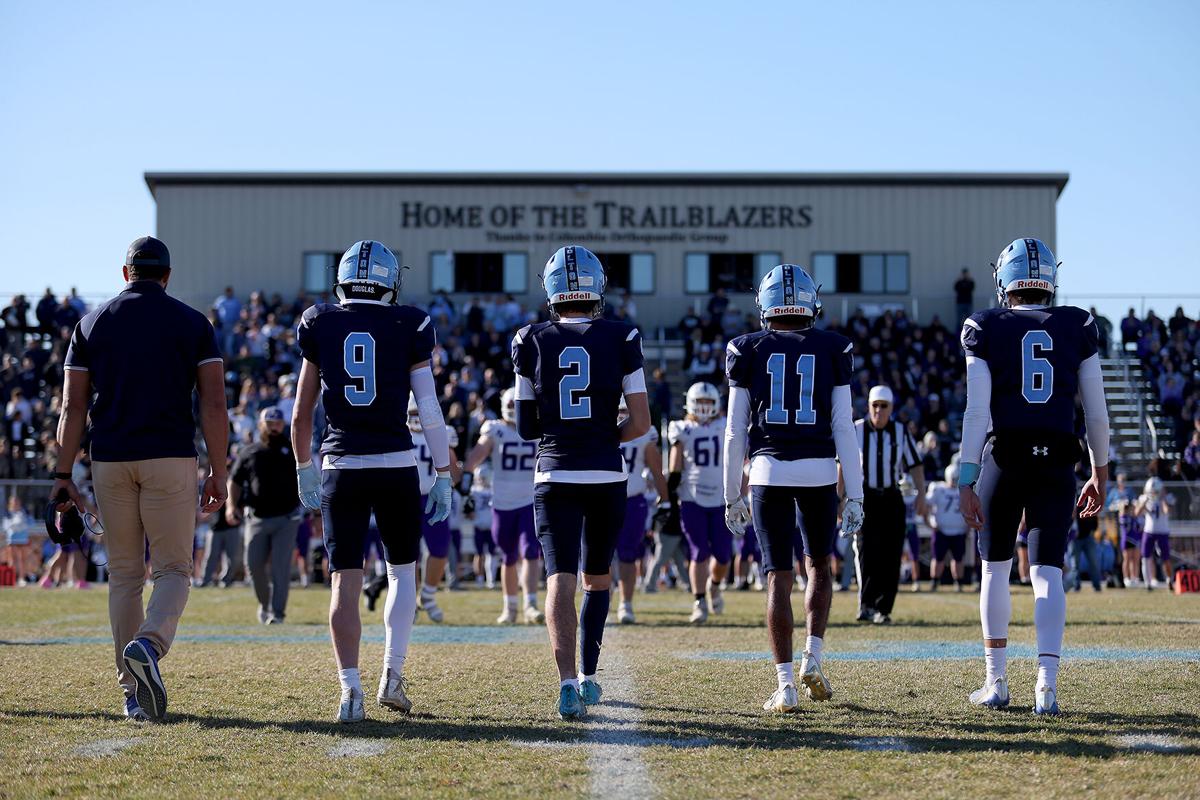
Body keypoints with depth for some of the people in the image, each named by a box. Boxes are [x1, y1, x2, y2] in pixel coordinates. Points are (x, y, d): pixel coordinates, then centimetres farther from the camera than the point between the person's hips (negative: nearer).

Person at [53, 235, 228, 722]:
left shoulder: (92, 324, 9)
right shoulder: (192, 324, 5)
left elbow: (73, 406, 4)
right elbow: (213, 403, -2)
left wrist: (64, 474, 5)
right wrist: (217, 472, 1)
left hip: (110, 461, 2)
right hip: (171, 458, -2)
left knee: (124, 575, 10)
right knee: (173, 569, 3)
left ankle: (133, 692, 9)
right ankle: (148, 645, -27)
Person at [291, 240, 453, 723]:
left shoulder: (320, 327, 6)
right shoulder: (408, 327, 1)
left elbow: (301, 414, 9)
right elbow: (429, 410, -1)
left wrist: (304, 471, 20)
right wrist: (444, 476, 5)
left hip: (340, 467, 1)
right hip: (397, 465, -1)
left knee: (346, 581, 1)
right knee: (402, 569, 17)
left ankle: (350, 689, -8)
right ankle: (392, 675, 8)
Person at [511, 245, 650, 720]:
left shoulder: (532, 342, 1)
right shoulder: (621, 340, -2)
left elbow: (526, 427, 7)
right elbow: (641, 423, -5)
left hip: (554, 476, -1)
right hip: (607, 477, 1)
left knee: (560, 579, -6)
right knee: (597, 578, 19)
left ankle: (568, 682, -23)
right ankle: (588, 676, 25)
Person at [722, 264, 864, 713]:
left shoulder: (749, 351, 4)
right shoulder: (833, 350, 4)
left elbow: (735, 431, 4)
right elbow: (843, 428, 1)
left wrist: (732, 496, 12)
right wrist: (854, 496, 4)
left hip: (768, 472, 0)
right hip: (819, 471, 1)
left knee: (778, 578, 1)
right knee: (818, 566, 22)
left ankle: (785, 684, -4)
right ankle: (813, 656, 9)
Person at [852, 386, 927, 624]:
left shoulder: (901, 432, 3)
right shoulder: (855, 431, -2)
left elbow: (915, 465, 8)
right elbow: (843, 466, 3)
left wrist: (921, 494, -2)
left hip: (891, 499, 2)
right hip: (863, 498, -2)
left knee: (891, 557, 0)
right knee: (866, 552, -14)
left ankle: (882, 609, 5)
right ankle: (866, 606, -17)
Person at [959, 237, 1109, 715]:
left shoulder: (987, 330, 0)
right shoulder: (1077, 328, 6)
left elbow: (977, 411, -7)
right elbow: (1096, 411, 7)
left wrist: (966, 482, -7)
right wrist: (1099, 473, 18)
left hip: (1004, 460, -1)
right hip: (1057, 463, 1)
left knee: (996, 570, 14)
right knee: (1047, 573, 1)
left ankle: (996, 682, 18)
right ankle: (1047, 684, -14)